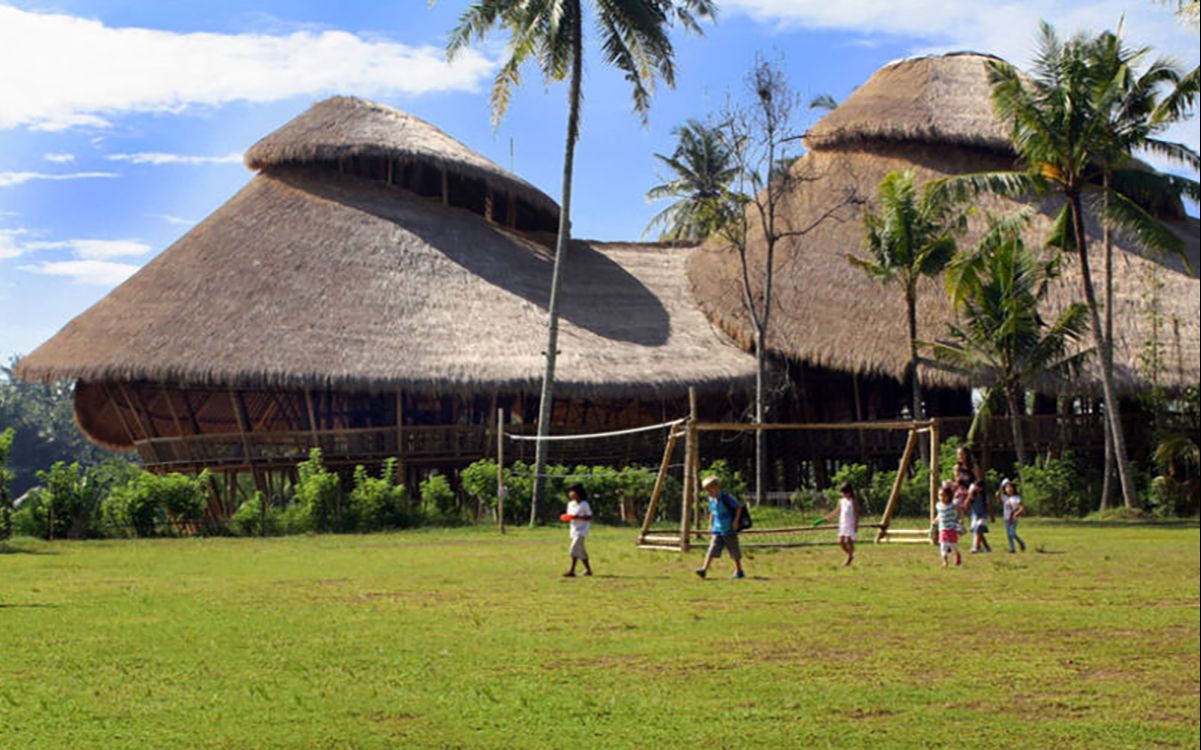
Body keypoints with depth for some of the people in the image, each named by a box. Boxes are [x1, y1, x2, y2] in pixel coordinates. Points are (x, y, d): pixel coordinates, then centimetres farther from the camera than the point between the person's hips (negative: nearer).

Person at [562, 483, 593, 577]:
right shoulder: (570, 504, 10)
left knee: (575, 548, -18)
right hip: (574, 530, 8)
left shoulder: (584, 504, -11)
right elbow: (569, 516, 18)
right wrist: (566, 517, -5)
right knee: (581, 551, 14)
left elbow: (590, 517, -12)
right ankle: (588, 569, 25)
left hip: (582, 530, -8)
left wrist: (578, 517, -24)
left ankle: (572, 571, -21)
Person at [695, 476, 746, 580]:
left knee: (734, 552, 8)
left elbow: (739, 506, -11)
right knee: (712, 549, -9)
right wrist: (710, 525, 18)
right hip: (717, 530, 5)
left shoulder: (726, 498, -15)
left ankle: (739, 571, 24)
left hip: (729, 530, -5)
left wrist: (736, 520, -15)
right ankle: (704, 569, -18)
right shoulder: (711, 500, 4)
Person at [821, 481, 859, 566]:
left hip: (851, 524, -6)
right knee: (841, 542, 1)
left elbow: (856, 513, -7)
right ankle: (850, 555, 22)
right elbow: (837, 511, 21)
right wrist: (828, 517, 20)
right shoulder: (841, 501, 11)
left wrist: (856, 525, -13)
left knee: (849, 541, -5)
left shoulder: (854, 501, -6)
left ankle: (849, 558, 7)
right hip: (843, 524, 6)